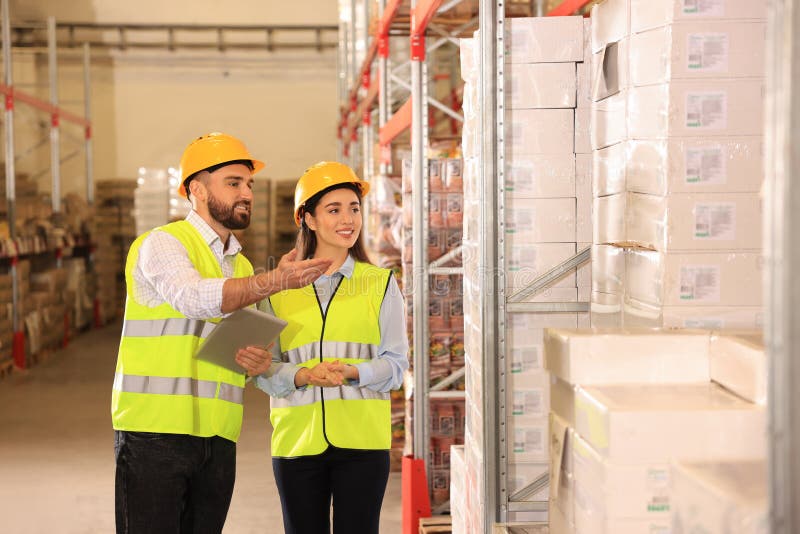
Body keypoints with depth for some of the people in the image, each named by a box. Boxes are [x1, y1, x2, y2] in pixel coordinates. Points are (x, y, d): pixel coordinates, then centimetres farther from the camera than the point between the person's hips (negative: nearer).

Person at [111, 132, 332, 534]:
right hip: (154, 429, -7)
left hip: (218, 439, 7)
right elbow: (195, 297, -25)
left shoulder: (241, 267, 18)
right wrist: (273, 282, -36)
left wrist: (257, 361, 1)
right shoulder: (162, 244, -5)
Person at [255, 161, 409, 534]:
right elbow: (264, 370, 4)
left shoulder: (381, 283, 6)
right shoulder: (279, 288, 7)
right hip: (297, 440, 1)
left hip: (362, 440, -1)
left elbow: (395, 363, 3)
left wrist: (353, 372, -16)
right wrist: (305, 376, -15)